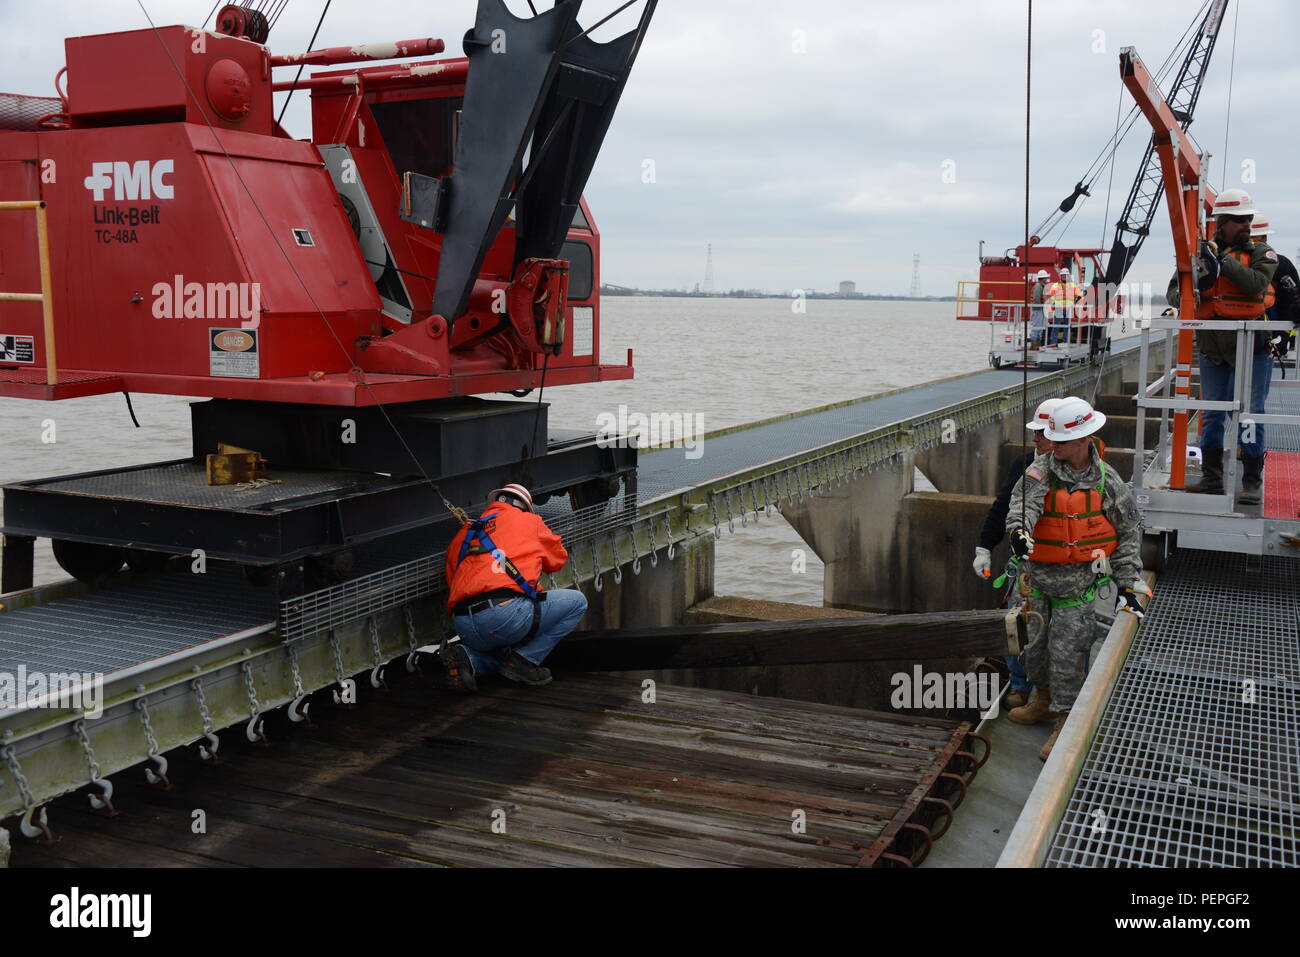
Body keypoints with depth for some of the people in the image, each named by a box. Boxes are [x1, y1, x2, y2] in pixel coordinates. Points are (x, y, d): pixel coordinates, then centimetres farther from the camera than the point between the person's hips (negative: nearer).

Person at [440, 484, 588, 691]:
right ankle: (524, 660, 4)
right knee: (576, 602, 13)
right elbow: (558, 559, 31)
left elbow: (452, 584, 27)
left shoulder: (463, 533, 28)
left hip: (464, 627, 6)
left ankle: (467, 657, 3)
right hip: (505, 613, -6)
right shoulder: (529, 521, 16)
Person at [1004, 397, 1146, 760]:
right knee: (1037, 643, 17)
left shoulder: (1107, 481, -5)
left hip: (1081, 582, -3)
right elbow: (1024, 502, -23)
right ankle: (1044, 698, 42)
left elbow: (1129, 532, 3)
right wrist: (1018, 529, -46)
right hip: (1042, 577, 3)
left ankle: (1068, 723, 10)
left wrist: (1128, 584, -2)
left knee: (1067, 651, -5)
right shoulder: (1042, 470, -4)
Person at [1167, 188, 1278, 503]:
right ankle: (1212, 478, 21)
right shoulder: (1202, 252, 6)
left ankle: (1252, 481, 6)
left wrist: (1222, 261, -22)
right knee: (1212, 414, 10)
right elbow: (1173, 293, 7)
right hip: (1212, 349, 3)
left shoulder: (1260, 252, -1)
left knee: (1250, 414, -3)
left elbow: (1257, 283, -20)